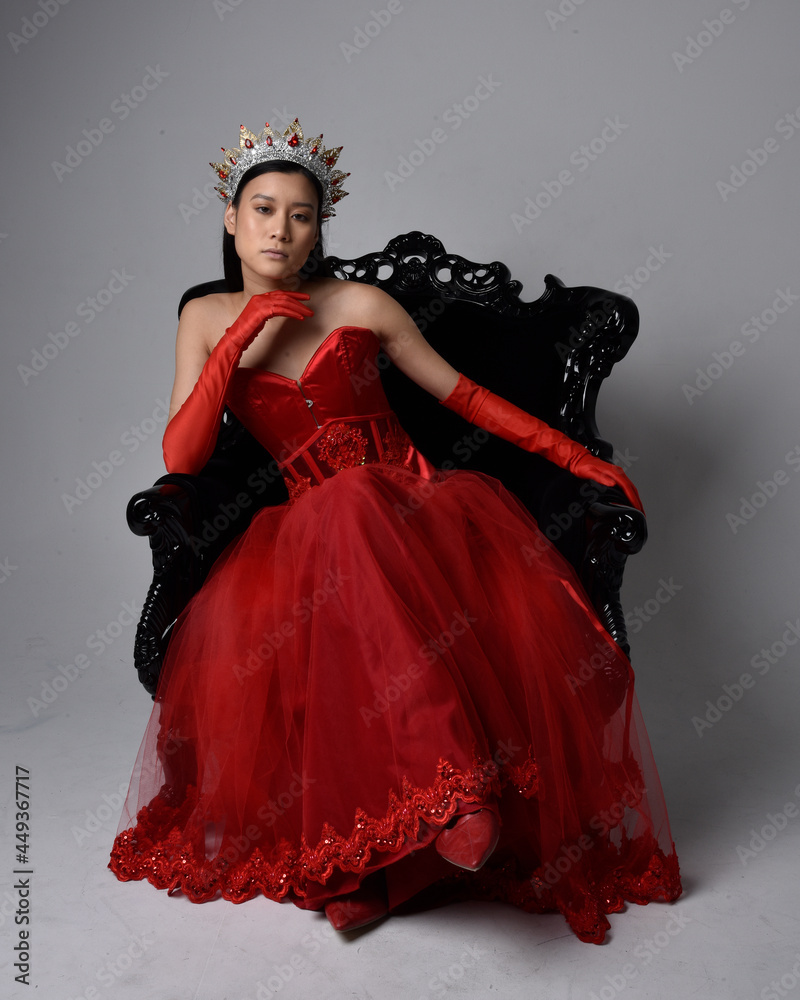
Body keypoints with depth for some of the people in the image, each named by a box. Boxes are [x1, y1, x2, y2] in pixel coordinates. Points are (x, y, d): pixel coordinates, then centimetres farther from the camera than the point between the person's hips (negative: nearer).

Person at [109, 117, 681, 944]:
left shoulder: (360, 306, 4)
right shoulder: (206, 319, 9)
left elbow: (461, 393, 10)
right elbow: (180, 458, 1)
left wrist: (572, 454, 6)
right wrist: (235, 353, -11)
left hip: (411, 502, 0)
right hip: (307, 526, 1)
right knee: (240, 624, -34)